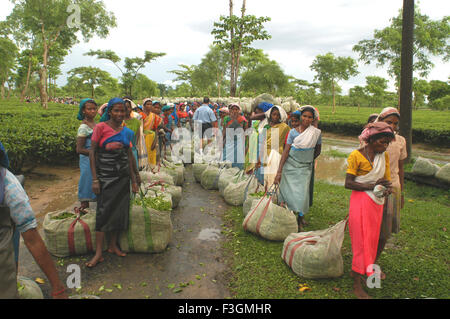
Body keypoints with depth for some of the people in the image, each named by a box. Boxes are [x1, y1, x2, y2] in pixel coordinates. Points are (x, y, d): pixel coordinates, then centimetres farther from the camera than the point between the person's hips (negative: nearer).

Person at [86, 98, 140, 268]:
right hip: (105, 176, -4)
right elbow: (92, 153, -6)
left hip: (123, 176, 5)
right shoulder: (101, 127, -5)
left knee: (120, 210, 8)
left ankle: (113, 245, 24)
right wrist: (95, 179, -11)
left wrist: (134, 181, 12)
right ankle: (98, 253, 3)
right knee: (103, 211, -4)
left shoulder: (127, 132, 8)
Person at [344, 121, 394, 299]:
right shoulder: (356, 155, -12)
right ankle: (357, 284, 7)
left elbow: (386, 180, 10)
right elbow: (348, 183, -15)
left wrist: (387, 189, -13)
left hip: (377, 203, 7)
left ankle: (360, 270, 33)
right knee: (361, 240, -3)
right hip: (360, 202, -6)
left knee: (373, 238, 14)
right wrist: (372, 186, -24)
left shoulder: (384, 156, 7)